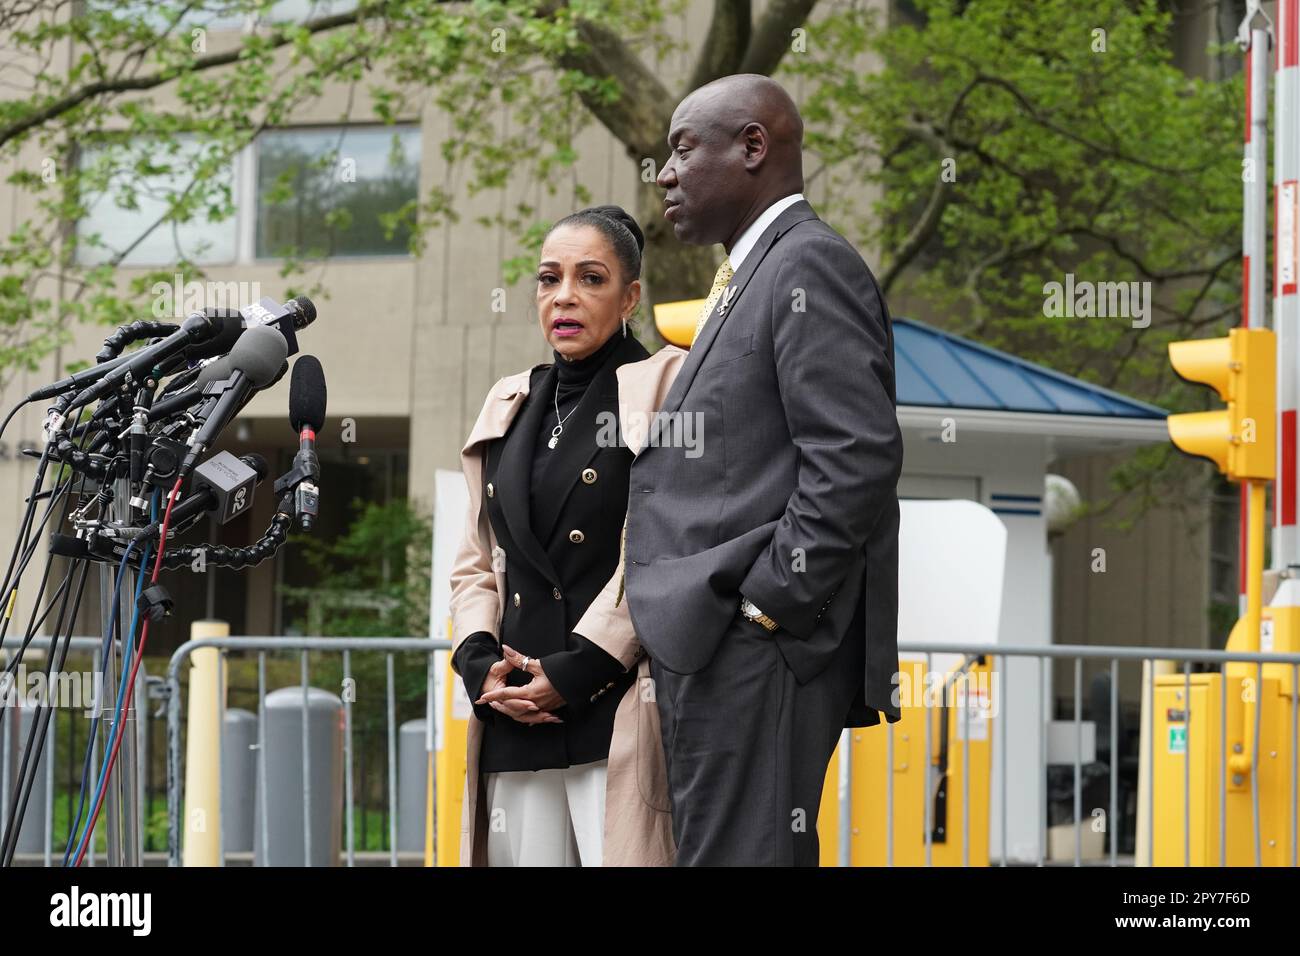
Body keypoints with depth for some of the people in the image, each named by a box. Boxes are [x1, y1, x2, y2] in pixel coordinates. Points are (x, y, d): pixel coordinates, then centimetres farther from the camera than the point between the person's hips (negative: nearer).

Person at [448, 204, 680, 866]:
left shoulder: (661, 388, 2)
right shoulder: (510, 406, 21)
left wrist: (575, 670, -12)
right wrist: (480, 661, 2)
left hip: (615, 711, -6)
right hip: (517, 721, 6)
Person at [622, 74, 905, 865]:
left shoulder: (810, 266, -9)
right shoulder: (752, 275, 21)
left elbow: (858, 457, -19)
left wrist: (766, 603, -17)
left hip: (757, 654, -10)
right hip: (720, 652, 10)